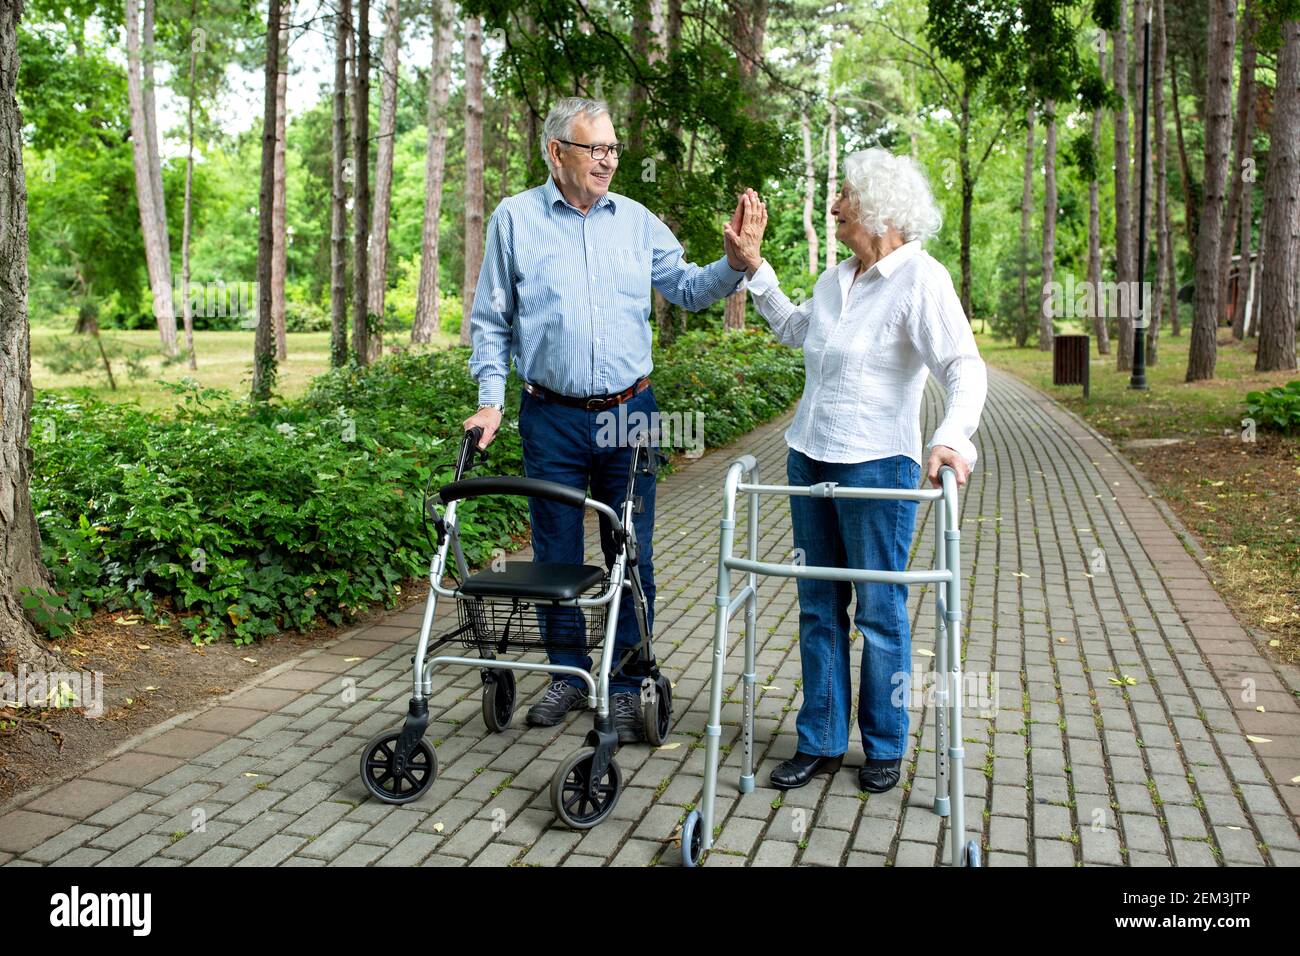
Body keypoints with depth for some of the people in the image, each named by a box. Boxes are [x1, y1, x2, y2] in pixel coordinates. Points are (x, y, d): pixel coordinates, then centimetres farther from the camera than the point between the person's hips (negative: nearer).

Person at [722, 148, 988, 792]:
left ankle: (885, 747, 22)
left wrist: (951, 437, -38)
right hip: (809, 457, 8)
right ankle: (820, 743, 23)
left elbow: (965, 368, -21)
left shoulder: (920, 280, -12)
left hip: (877, 467, -7)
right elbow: (794, 331, 29)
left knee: (879, 612, 5)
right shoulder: (836, 278, 10)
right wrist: (753, 267, 24)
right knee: (819, 608, 12)